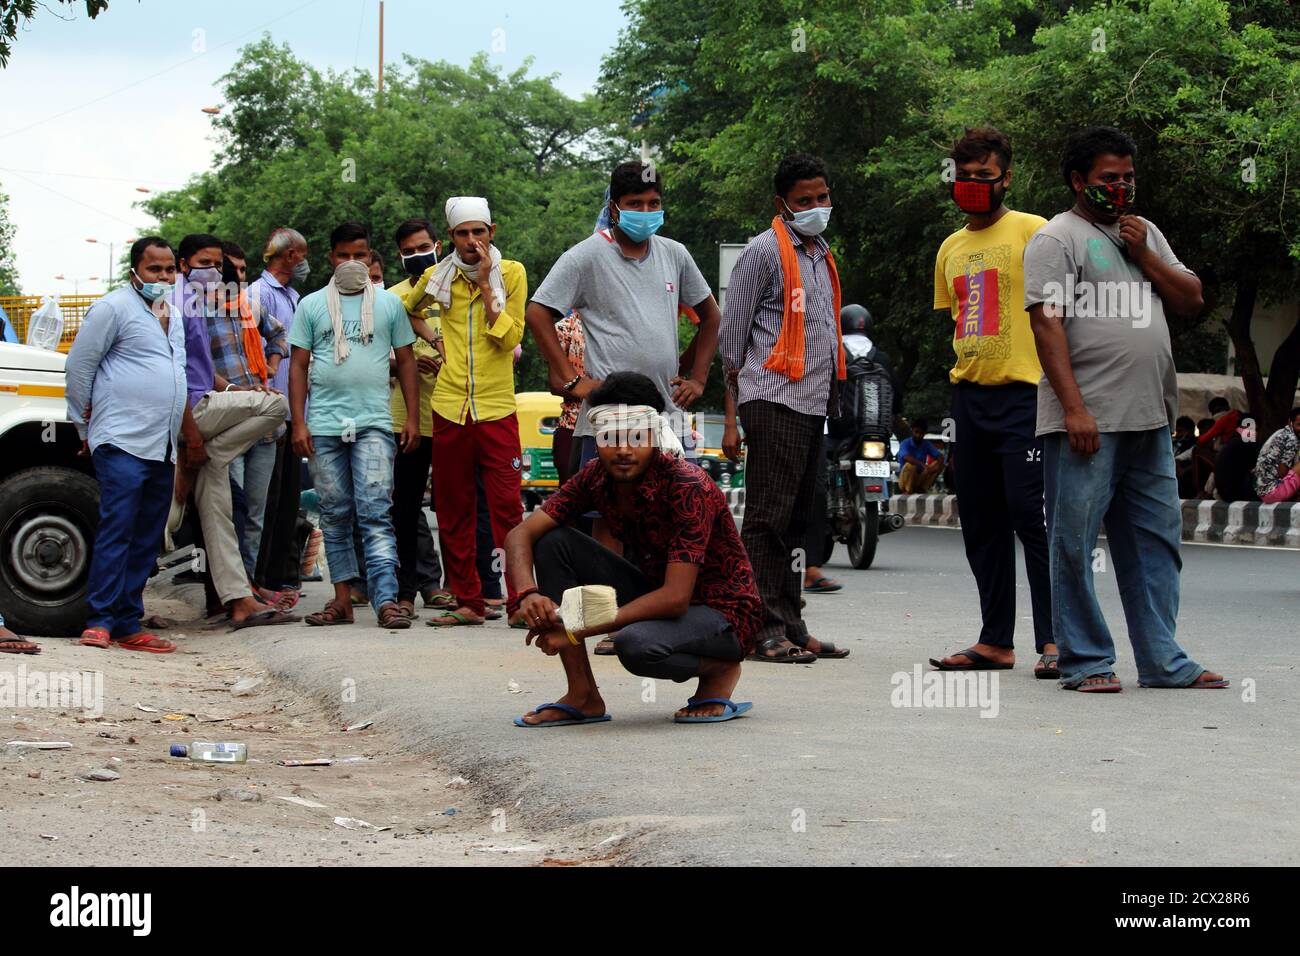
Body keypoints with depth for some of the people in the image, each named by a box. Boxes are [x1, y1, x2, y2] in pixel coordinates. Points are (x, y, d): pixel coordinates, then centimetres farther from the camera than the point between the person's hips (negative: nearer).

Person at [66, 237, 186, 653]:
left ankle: (128, 625, 8)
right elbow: (79, 366, -4)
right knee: (116, 531, -14)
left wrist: (186, 434, 22)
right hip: (123, 443, -8)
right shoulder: (114, 307, -4)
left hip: (162, 447, 8)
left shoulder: (172, 317, 20)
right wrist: (85, 427, -1)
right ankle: (99, 621, -13)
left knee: (147, 541, 6)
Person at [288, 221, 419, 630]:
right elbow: (298, 366, 8)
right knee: (334, 514, 6)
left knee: (376, 513, -11)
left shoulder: (389, 303, 10)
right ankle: (342, 599, 11)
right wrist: (298, 424, 0)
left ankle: (386, 599, -18)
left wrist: (412, 418, 5)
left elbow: (406, 361, 12)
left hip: (373, 424, -2)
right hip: (324, 425, 2)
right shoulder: (311, 306, 10)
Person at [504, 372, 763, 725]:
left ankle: (720, 669, -4)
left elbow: (675, 597, -32)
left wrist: (577, 631, -31)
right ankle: (583, 696, -6)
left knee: (636, 644, -38)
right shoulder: (596, 478, -7)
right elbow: (521, 534, -7)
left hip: (722, 613, -7)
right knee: (553, 542, -9)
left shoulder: (687, 487, -27)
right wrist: (528, 593, -30)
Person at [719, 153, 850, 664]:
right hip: (774, 402, -8)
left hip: (814, 405, 8)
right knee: (768, 517, -8)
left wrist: (829, 398, 18)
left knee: (796, 521, 11)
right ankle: (765, 630, -9)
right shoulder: (765, 251, -5)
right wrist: (736, 408, -8)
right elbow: (732, 328, -6)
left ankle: (790, 627, 15)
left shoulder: (821, 255, 21)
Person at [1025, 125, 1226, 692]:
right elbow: (1047, 326, -11)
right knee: (1075, 543, -3)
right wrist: (1074, 408, -19)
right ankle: (1085, 662, 3)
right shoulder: (1056, 238, -2)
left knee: (1156, 542, 8)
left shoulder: (1145, 234, 20)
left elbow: (1191, 301, 16)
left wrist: (1144, 256, 1)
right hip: (1086, 422, -7)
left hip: (1149, 421, 7)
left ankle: (1162, 661, 14)